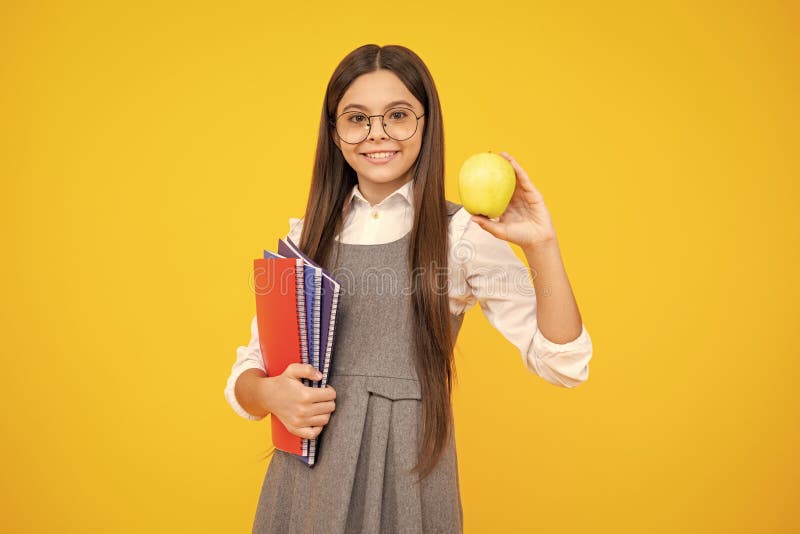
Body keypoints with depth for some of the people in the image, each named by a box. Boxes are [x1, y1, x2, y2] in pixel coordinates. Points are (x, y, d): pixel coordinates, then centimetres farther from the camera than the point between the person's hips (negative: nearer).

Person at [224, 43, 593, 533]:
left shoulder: (462, 234, -5)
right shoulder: (305, 236, 4)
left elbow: (563, 365, -10)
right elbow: (249, 369, 8)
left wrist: (543, 246, -23)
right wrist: (269, 394, -14)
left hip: (407, 473, -2)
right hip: (307, 472, 3)